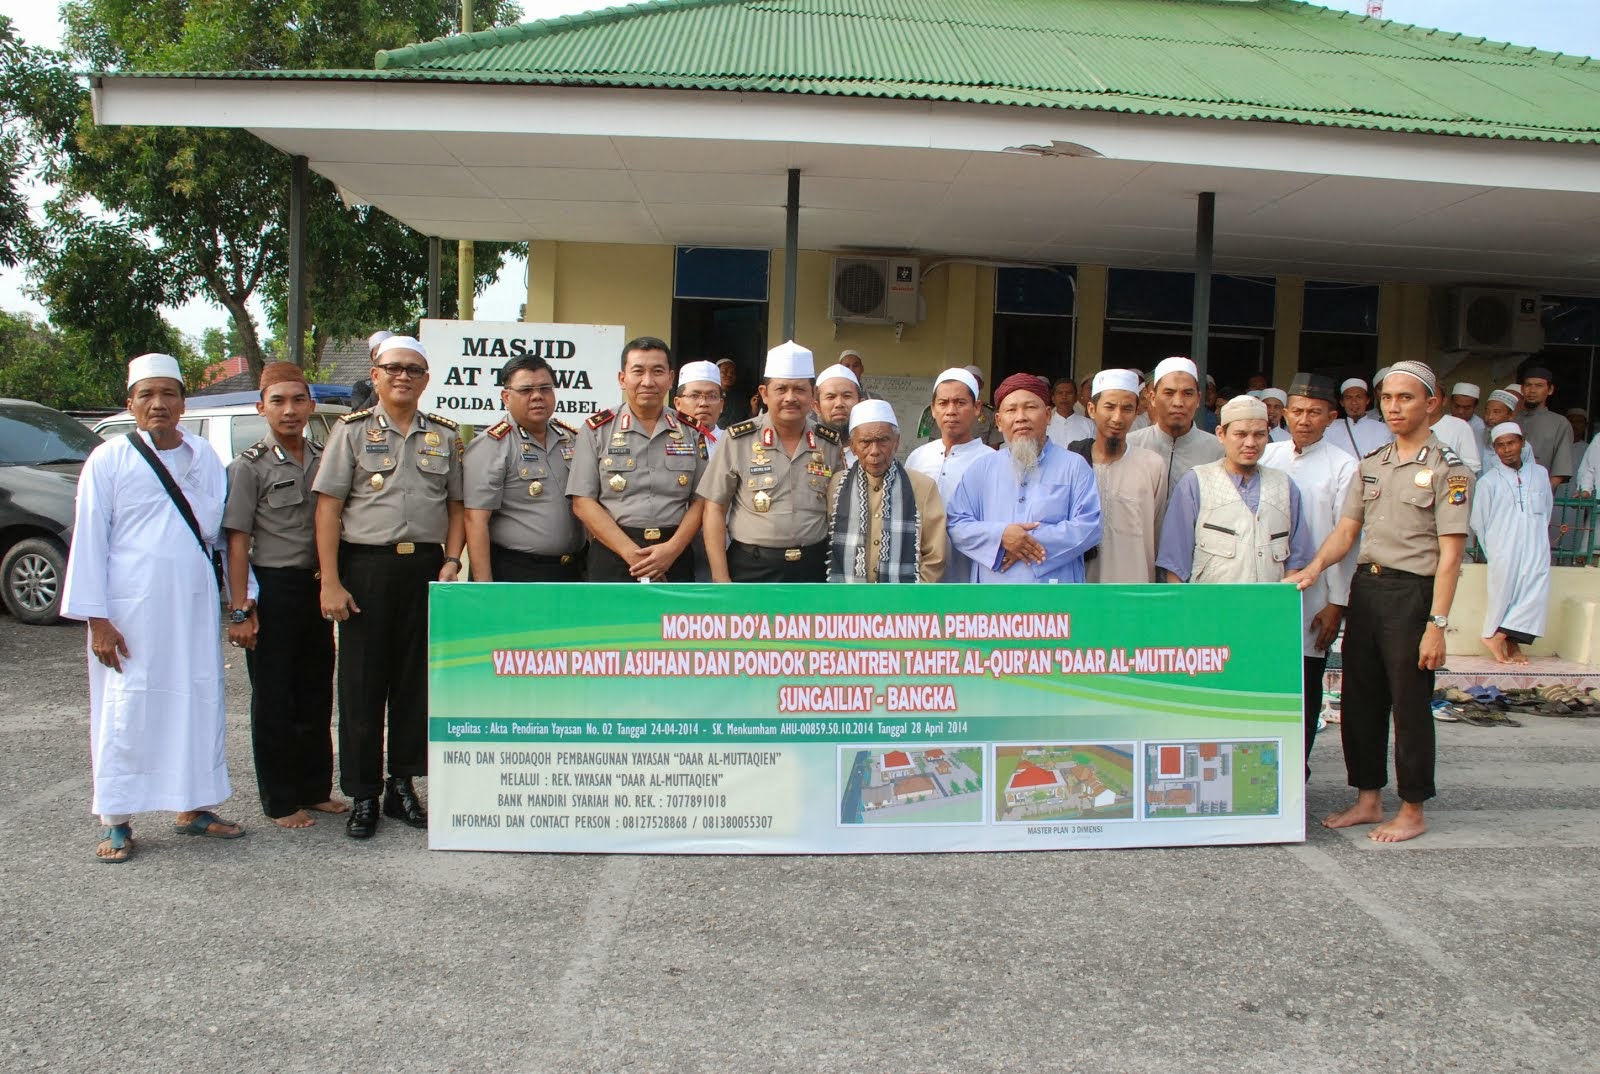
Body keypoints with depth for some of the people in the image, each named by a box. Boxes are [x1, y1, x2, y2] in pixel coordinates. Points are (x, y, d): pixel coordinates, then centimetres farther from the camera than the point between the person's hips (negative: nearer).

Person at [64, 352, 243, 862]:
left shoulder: (204, 457, 7)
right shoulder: (108, 460, -2)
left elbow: (222, 529, 10)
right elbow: (88, 540, -3)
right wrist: (96, 618, -8)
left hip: (194, 603, 3)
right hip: (130, 608, -3)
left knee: (199, 701, 8)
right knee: (126, 709, 2)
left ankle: (194, 807, 22)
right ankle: (116, 821, 14)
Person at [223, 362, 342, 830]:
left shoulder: (324, 460, 8)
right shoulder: (250, 466, -6)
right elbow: (237, 542, -8)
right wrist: (239, 608, -13)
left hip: (316, 586, 5)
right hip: (272, 587, -5)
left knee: (316, 692, 12)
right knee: (274, 698, 4)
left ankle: (316, 789, 25)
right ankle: (280, 801, 15)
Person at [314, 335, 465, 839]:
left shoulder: (445, 435, 11)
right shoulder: (353, 429, 3)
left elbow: (457, 506, 14)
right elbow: (328, 507, -2)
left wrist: (451, 561, -1)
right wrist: (330, 582, -9)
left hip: (426, 566, 3)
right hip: (366, 566, -2)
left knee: (417, 681, 8)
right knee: (362, 683, 2)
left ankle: (403, 785, 21)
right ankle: (362, 795, 12)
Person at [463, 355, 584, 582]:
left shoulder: (573, 439, 12)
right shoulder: (490, 445, -6)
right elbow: (476, 520, -13)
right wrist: (483, 587, -18)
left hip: (573, 572, 5)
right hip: (513, 573, -5)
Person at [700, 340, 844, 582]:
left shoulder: (831, 444, 4)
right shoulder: (738, 440, -5)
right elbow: (715, 509, -4)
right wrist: (720, 579, -9)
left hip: (812, 569, 3)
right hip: (751, 569, -3)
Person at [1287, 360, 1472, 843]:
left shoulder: (1448, 469, -6)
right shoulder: (1371, 465, 13)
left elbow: (1450, 553, -12)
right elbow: (1346, 531, 11)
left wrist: (1437, 625, -17)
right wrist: (1314, 567, -8)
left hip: (1411, 591, -6)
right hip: (1365, 586, 6)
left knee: (1410, 704, 2)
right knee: (1360, 699, 11)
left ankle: (1412, 812, 15)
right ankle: (1368, 800, 24)